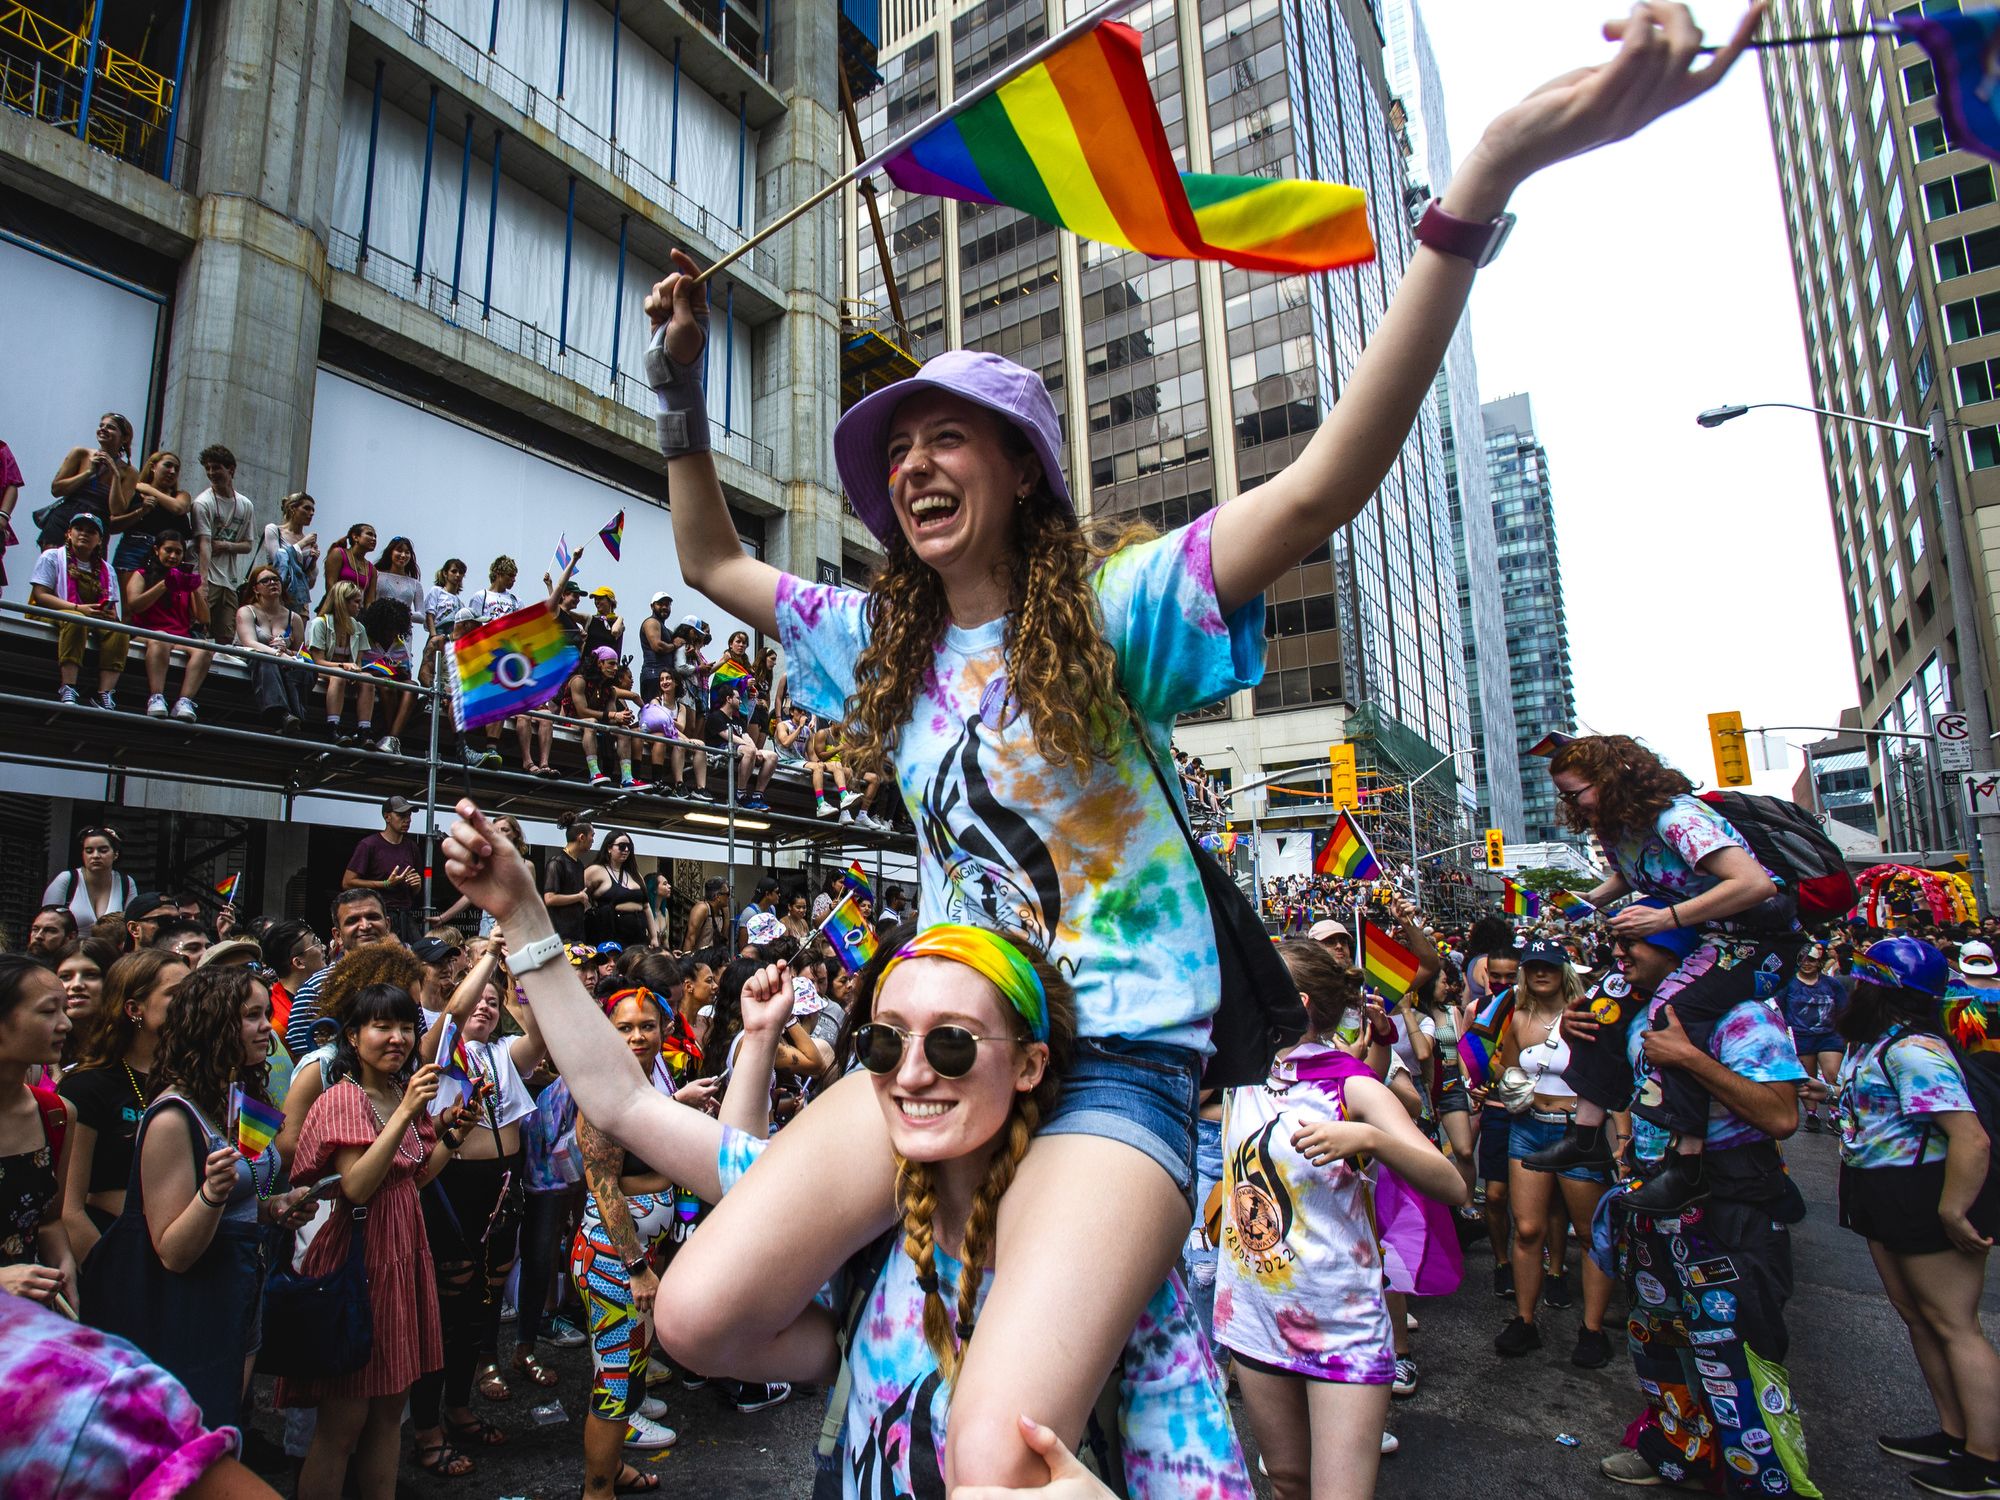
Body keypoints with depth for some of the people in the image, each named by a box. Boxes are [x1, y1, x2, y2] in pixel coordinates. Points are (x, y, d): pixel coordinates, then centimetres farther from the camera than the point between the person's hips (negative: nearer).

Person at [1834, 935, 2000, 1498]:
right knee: (1916, 1315, 17)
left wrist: (1951, 1213, -24)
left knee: (1952, 1324, 1)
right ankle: (1954, 1435, 29)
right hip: (1885, 1197, 10)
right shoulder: (1871, 1042, 7)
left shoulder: (1913, 1050, -24)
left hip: (1924, 1193, -10)